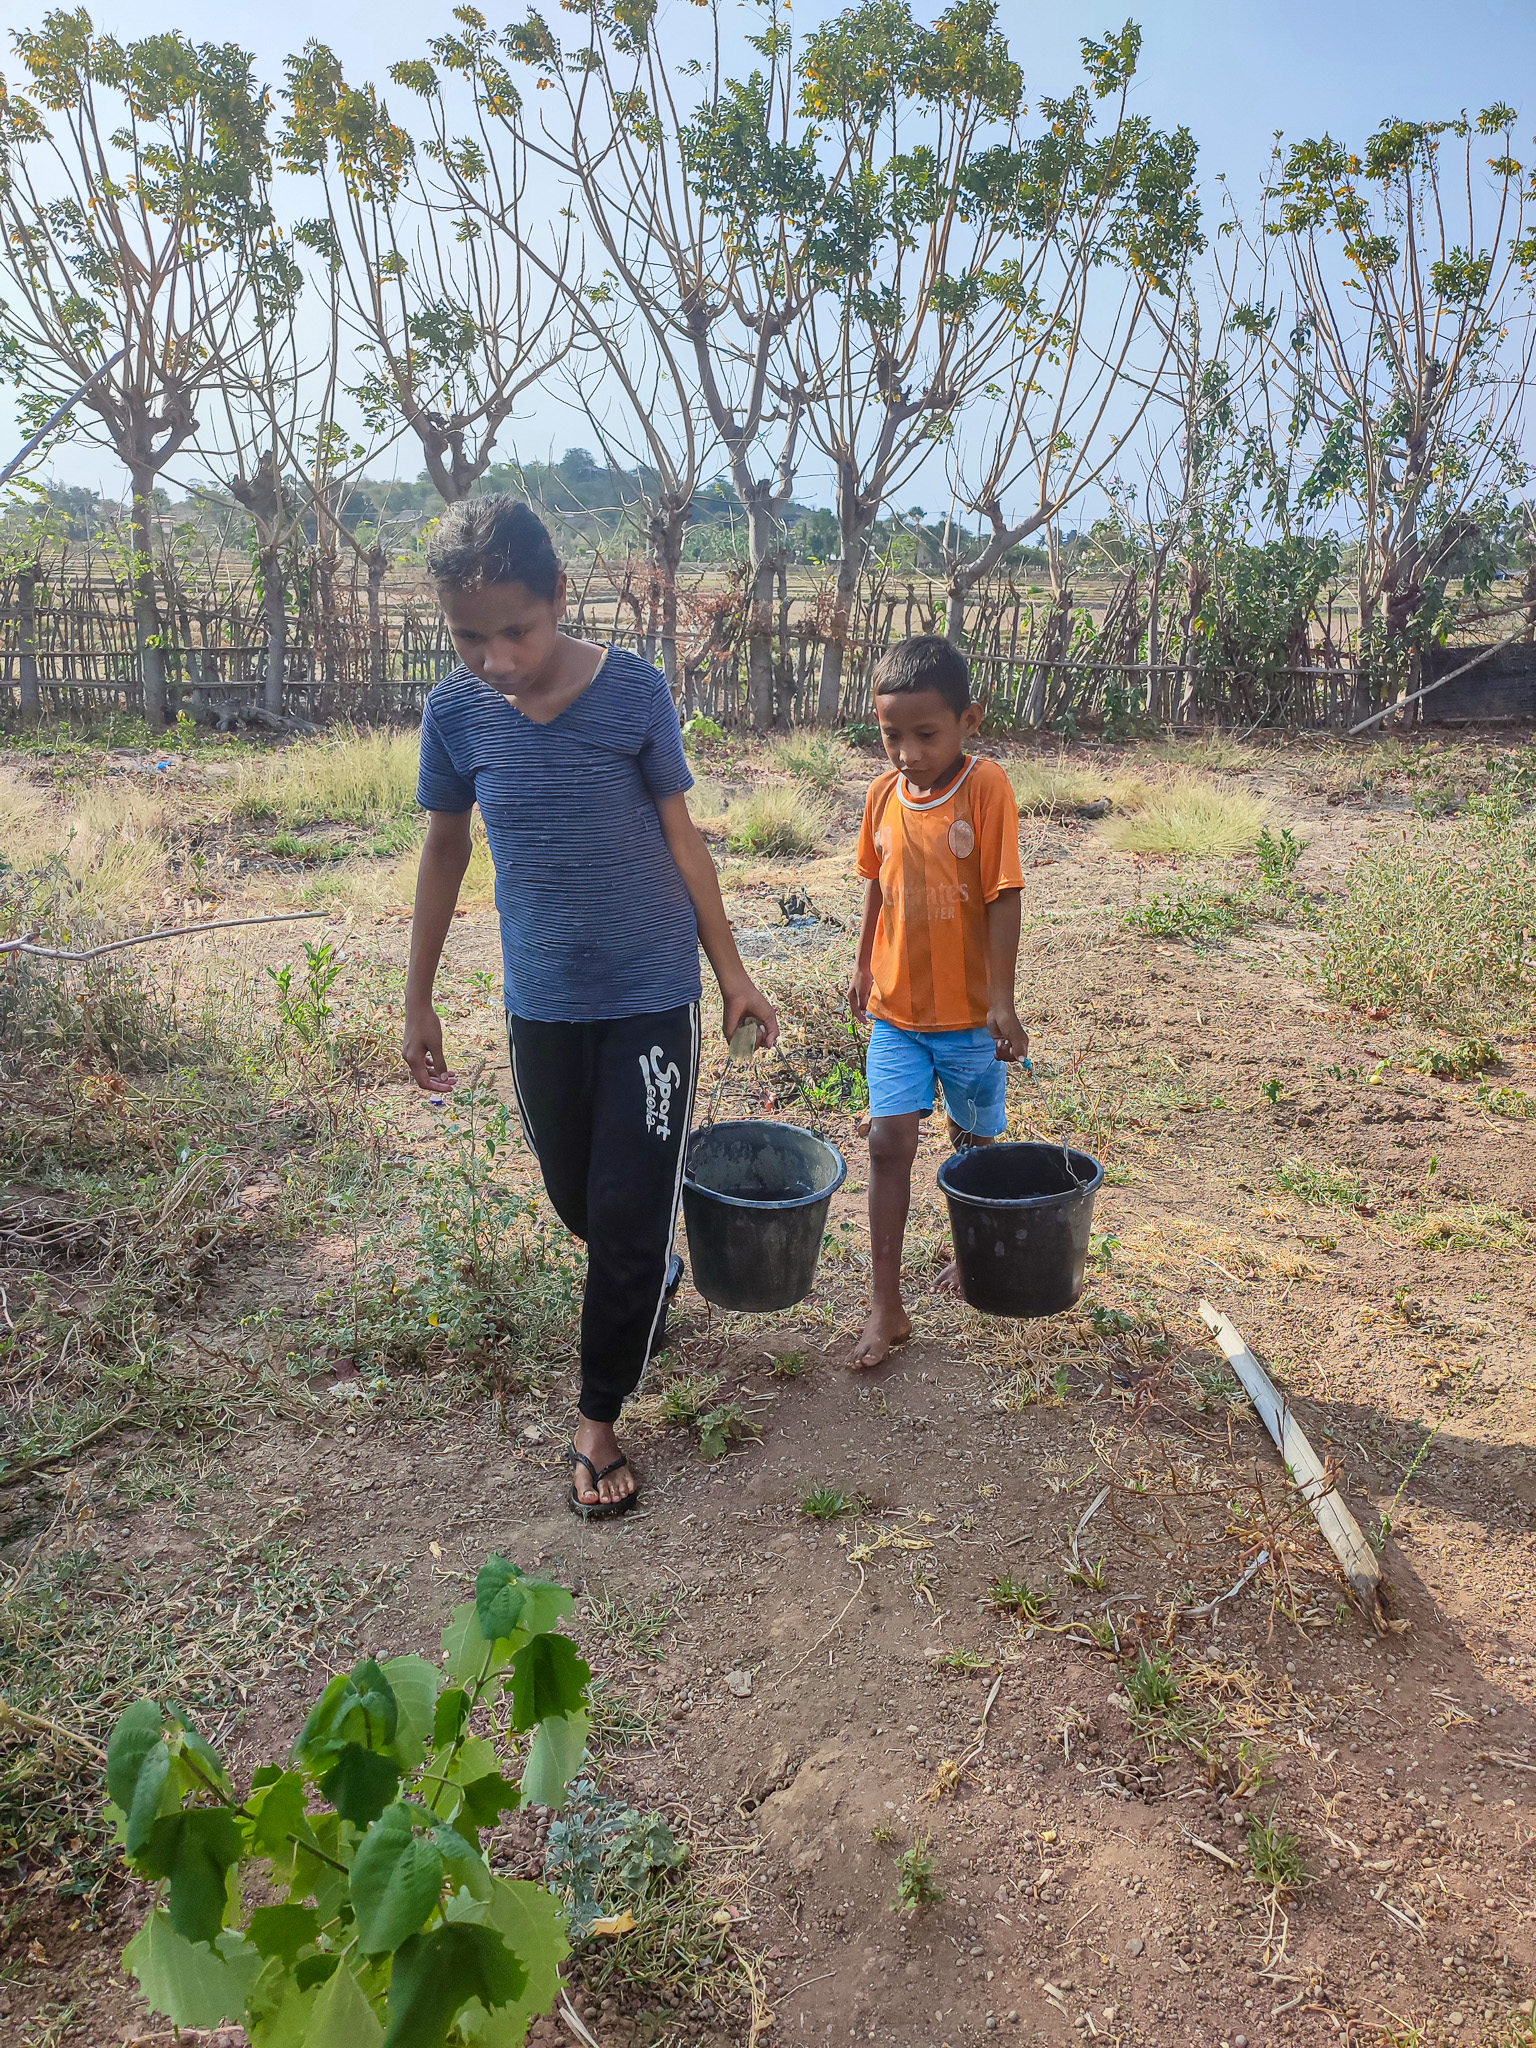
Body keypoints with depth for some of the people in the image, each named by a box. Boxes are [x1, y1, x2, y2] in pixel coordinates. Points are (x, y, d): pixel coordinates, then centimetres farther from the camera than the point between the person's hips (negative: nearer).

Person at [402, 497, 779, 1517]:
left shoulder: (634, 692, -12)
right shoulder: (456, 714, -6)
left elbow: (681, 836, -2)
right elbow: (445, 852, 6)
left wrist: (734, 974, 2)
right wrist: (419, 999, 10)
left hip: (653, 995, -3)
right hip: (543, 1003, 3)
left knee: (630, 1211, 0)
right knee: (577, 1199, 17)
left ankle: (599, 1417, 18)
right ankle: (657, 1276, 50)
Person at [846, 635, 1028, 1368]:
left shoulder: (986, 786, -14)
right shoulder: (883, 792, -1)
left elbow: (1003, 898, -15)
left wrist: (1002, 1000, -16)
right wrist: (864, 967, 18)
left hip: (968, 1010, -3)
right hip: (895, 1007, 3)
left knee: (973, 1139, 15)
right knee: (888, 1142, -3)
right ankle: (886, 1307, 4)